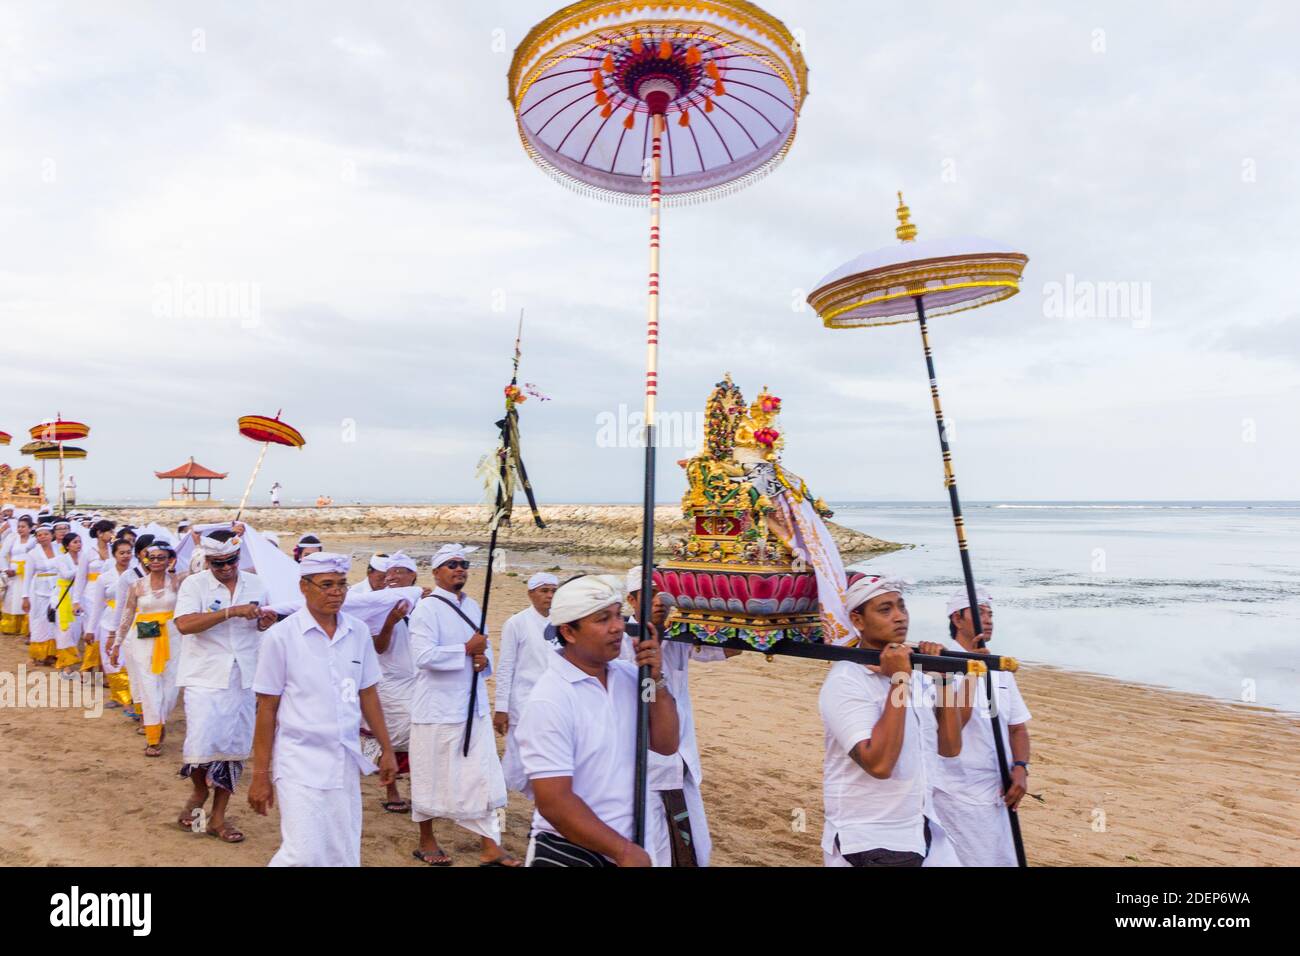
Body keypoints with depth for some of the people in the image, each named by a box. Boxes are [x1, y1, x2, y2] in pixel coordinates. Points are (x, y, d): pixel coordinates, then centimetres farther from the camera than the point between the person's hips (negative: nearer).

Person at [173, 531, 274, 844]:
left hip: (244, 680, 4)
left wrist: (266, 623, -5)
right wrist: (232, 611, -30)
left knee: (234, 749, 9)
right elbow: (184, 624, -23)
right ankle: (199, 790, 23)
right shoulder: (194, 584, -7)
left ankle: (217, 817, 24)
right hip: (205, 678, -4)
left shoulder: (255, 584, 6)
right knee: (201, 747, -11)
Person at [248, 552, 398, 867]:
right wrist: (260, 774, -3)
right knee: (304, 855, -9)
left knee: (345, 855, 10)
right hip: (301, 764, -4)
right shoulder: (281, 636, -8)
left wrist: (386, 749, 11)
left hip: (346, 762, 4)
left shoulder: (358, 632, 2)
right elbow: (267, 709, -4)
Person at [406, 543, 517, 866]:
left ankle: (490, 847, 13)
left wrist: (484, 659, -3)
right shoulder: (427, 608, -12)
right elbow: (423, 656, -23)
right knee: (432, 776, 8)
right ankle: (426, 841, 28)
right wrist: (467, 649, -17)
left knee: (483, 776, 5)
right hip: (438, 708, -6)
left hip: (473, 706, 6)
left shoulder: (473, 606, 11)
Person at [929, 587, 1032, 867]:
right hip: (958, 795, -7)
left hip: (998, 792, 7)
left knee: (1004, 858, 15)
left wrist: (1020, 768, -4)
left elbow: (1017, 727, 13)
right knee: (970, 860, -3)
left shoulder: (1000, 668, 9)